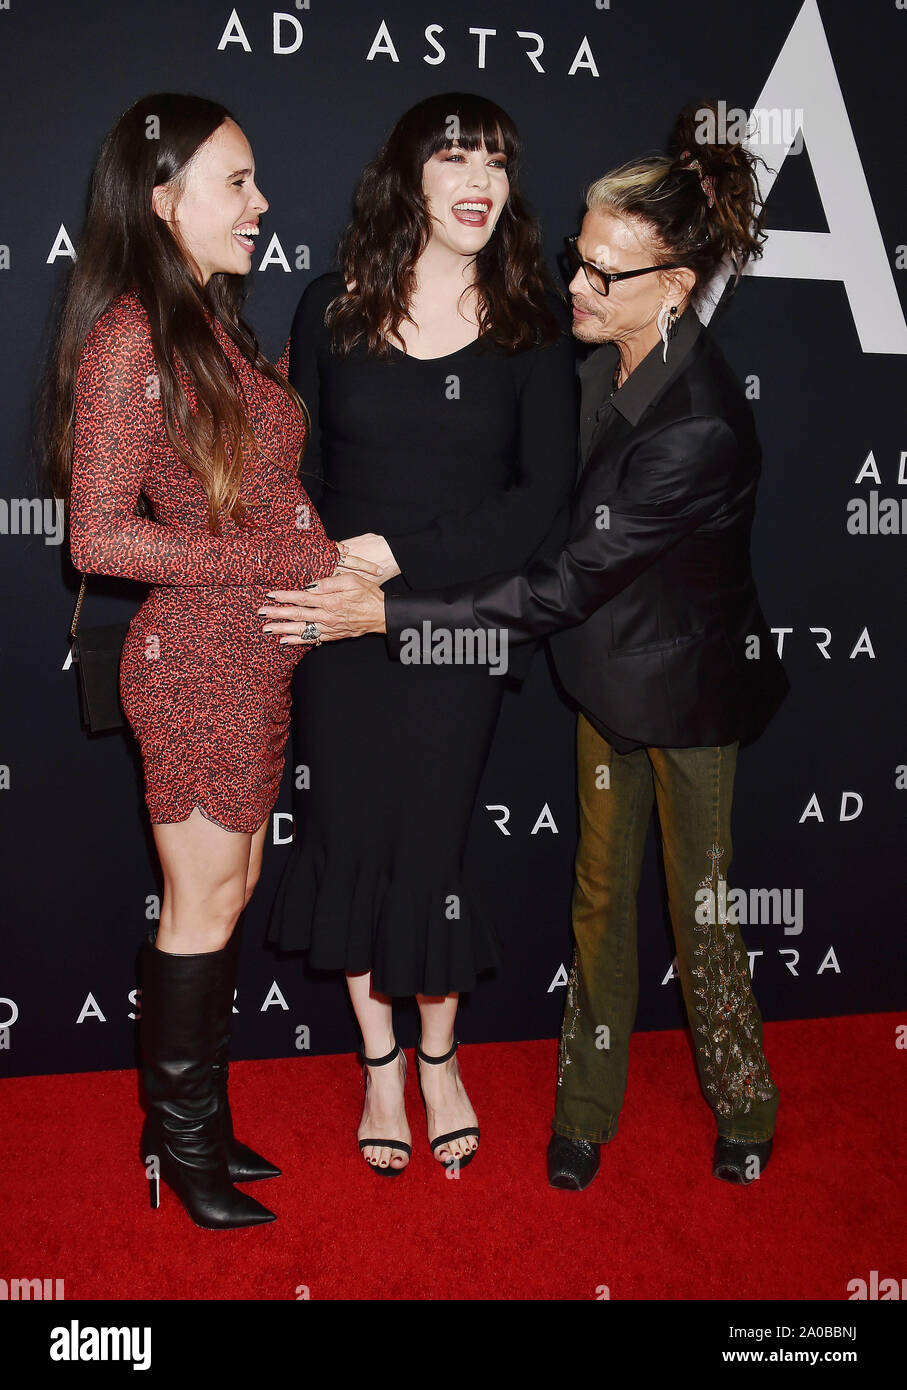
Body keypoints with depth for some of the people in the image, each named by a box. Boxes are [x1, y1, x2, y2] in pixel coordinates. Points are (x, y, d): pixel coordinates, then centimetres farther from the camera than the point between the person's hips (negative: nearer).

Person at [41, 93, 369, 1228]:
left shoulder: (215, 322, 12)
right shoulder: (129, 337, -15)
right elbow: (100, 537, -19)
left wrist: (328, 561, 1)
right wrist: (293, 560, -19)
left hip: (253, 656, 8)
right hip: (198, 657, -8)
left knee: (228, 892, 15)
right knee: (203, 905, 5)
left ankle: (194, 1121, 32)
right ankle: (179, 1143, 25)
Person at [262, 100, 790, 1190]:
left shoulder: (702, 429, -32)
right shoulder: (601, 360, -6)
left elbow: (565, 586, -30)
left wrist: (389, 612, -28)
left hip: (691, 689, -7)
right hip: (609, 669, 7)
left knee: (703, 906, 11)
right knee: (601, 895, 15)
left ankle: (743, 1109, 37)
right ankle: (587, 1107, 34)